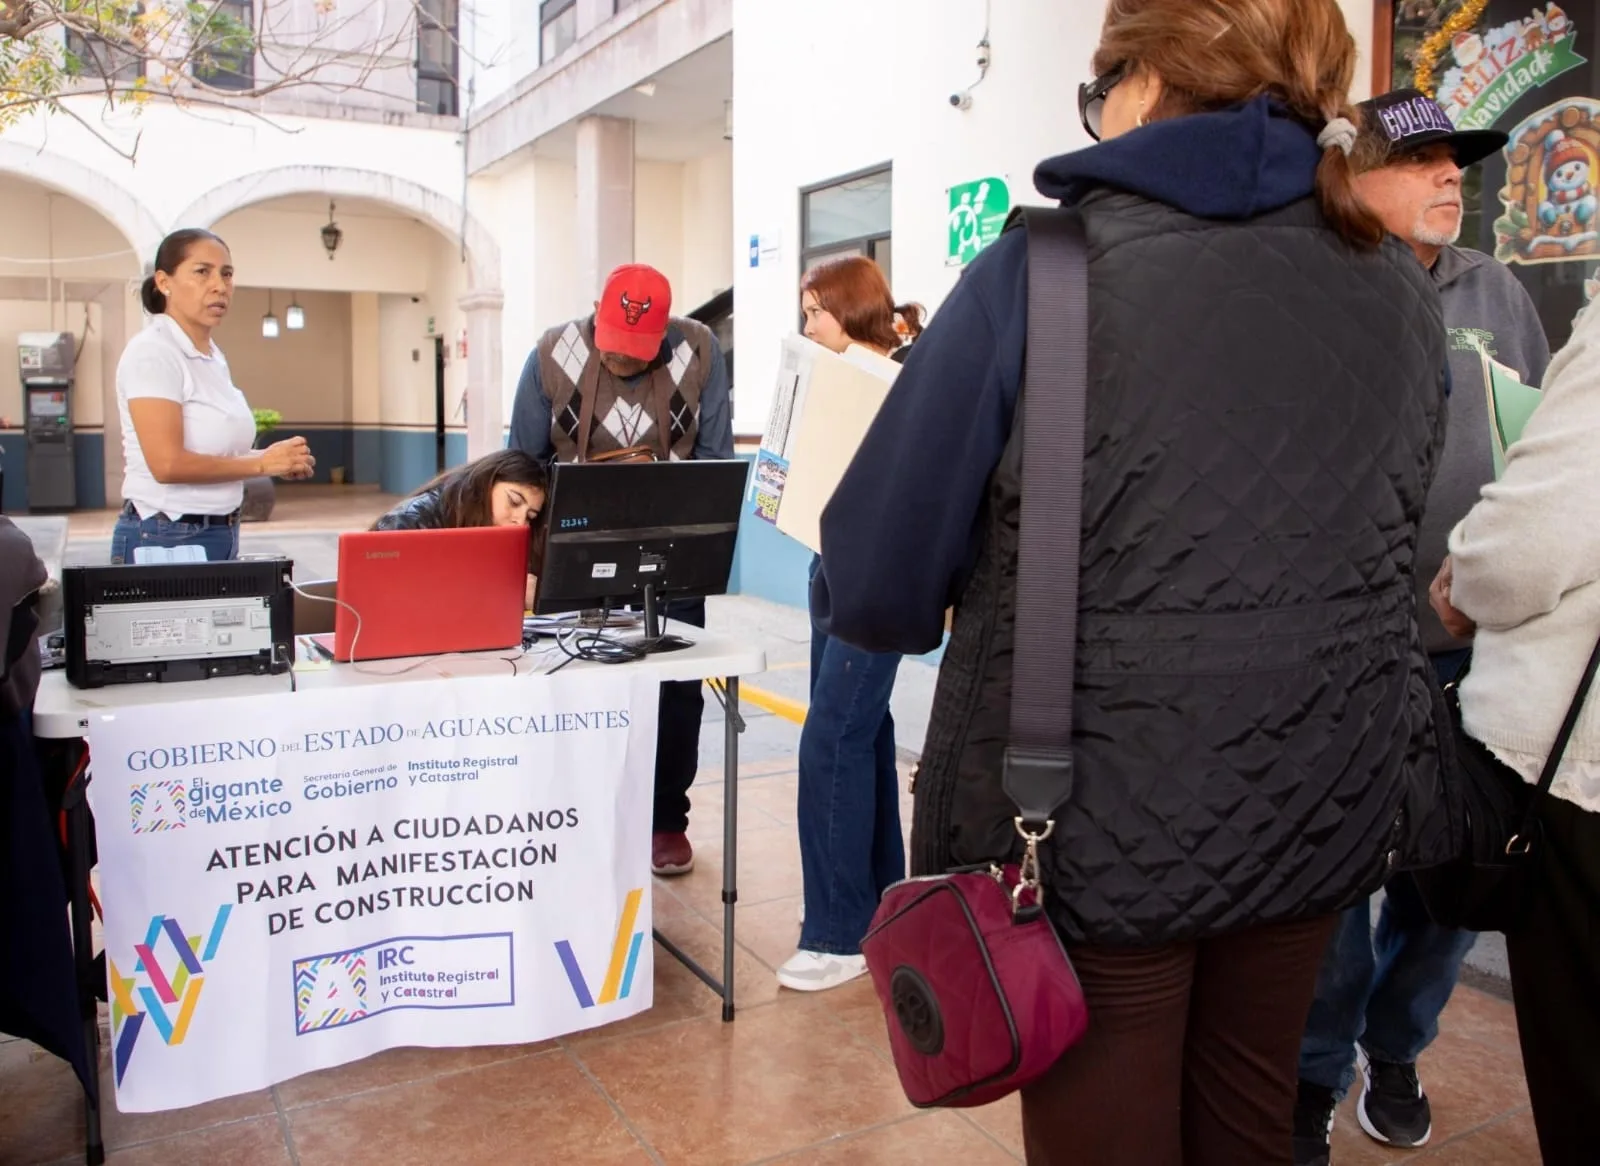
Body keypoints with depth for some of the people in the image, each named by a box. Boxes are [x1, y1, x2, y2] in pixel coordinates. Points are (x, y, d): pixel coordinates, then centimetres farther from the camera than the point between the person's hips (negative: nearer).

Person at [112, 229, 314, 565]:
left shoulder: (213, 356, 11)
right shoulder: (152, 351, -14)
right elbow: (168, 463, -22)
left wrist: (277, 461, 0)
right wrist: (263, 463, -15)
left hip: (220, 534, 8)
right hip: (165, 538, -8)